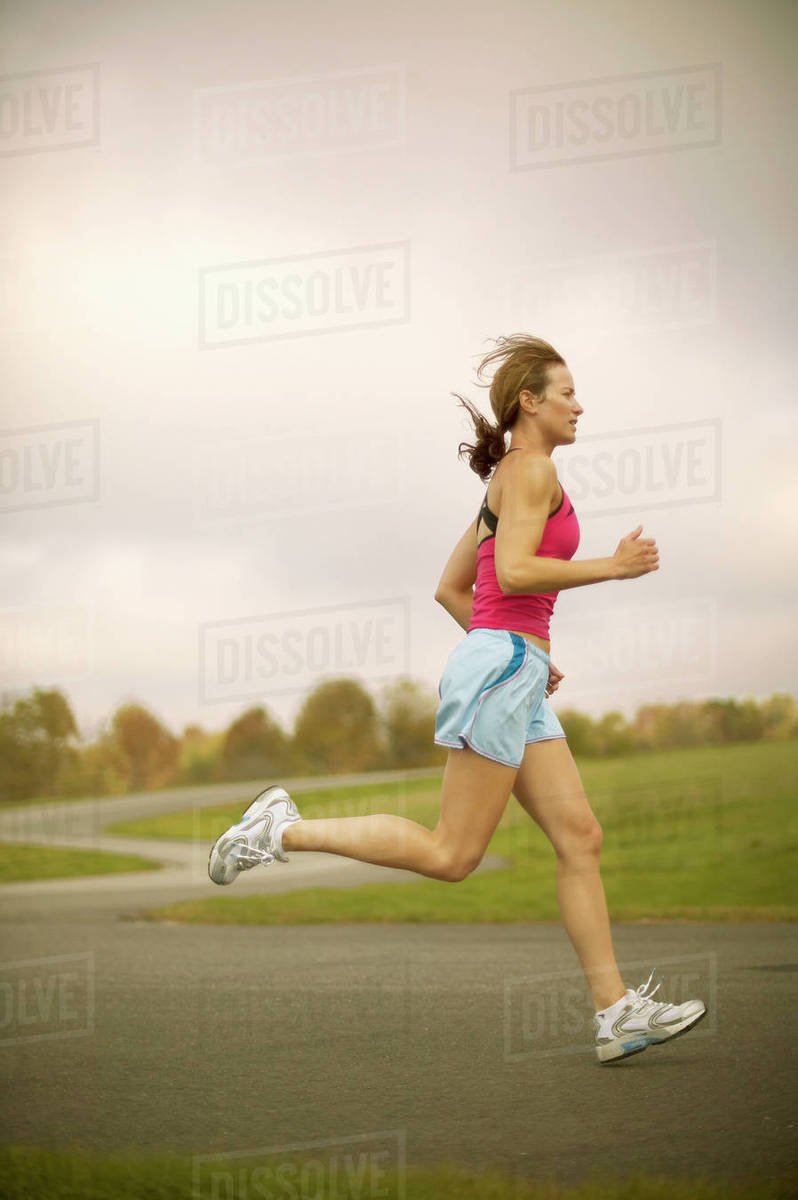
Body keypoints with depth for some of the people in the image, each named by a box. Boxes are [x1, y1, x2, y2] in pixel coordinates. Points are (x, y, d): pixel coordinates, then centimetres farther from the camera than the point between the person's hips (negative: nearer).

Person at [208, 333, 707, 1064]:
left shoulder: (507, 482, 22)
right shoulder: (531, 469, -7)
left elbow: (450, 587, 23)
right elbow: (516, 572, -20)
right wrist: (613, 567, -13)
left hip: (507, 673, 10)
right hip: (501, 668, -10)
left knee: (580, 838, 2)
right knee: (453, 855, -9)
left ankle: (617, 1013, -1)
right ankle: (284, 831, -3)